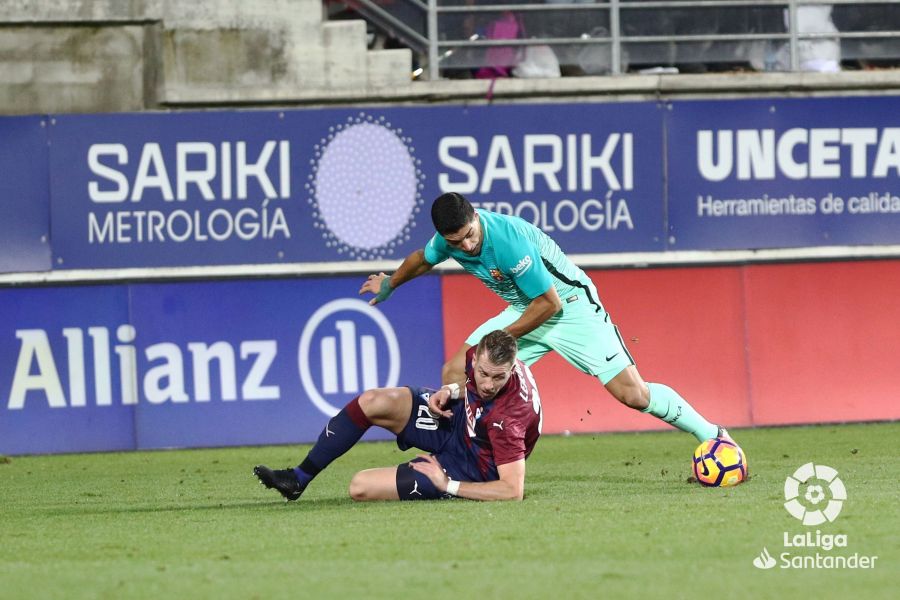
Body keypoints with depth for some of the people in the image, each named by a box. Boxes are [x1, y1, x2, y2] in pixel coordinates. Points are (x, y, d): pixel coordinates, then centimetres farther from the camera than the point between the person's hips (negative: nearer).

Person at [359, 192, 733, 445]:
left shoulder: (509, 241, -34)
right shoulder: (448, 240, -12)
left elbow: (549, 302, -24)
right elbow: (423, 259, 16)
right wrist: (390, 284, 34)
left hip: (571, 305, -7)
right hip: (524, 311, 7)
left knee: (632, 392, -14)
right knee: (454, 372, -4)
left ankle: (711, 435, 0)